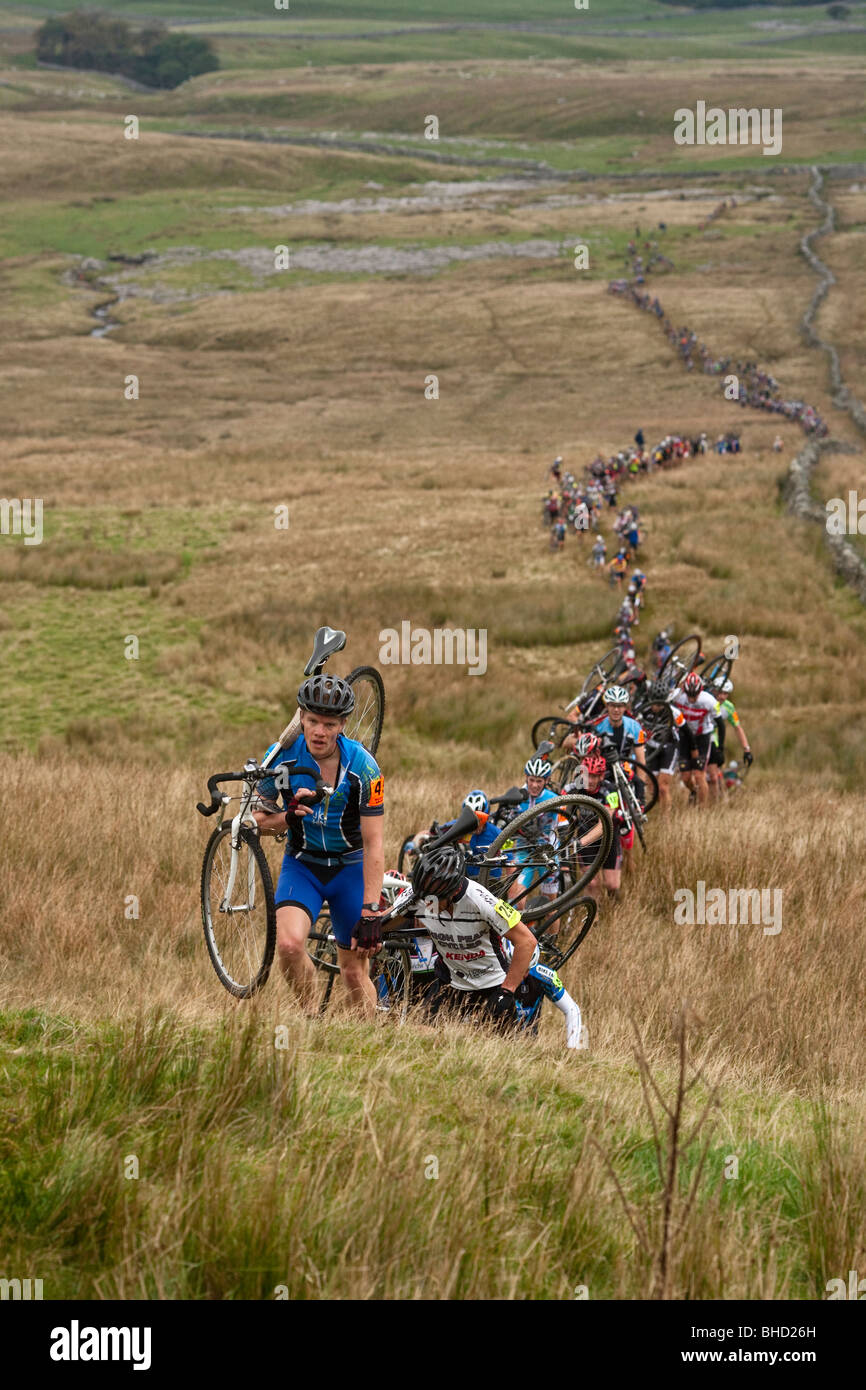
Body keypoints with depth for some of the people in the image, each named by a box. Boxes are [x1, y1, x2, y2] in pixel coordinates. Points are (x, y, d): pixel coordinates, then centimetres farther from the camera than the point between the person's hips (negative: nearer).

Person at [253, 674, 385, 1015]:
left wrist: (371, 912, -25)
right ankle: (309, 1014, 0)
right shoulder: (282, 757, -14)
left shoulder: (362, 765, -20)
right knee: (289, 944, -25)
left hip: (350, 867, -1)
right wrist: (287, 817, -26)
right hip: (302, 863, 1)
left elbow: (374, 844, -19)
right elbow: (259, 820, -2)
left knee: (354, 971, 2)